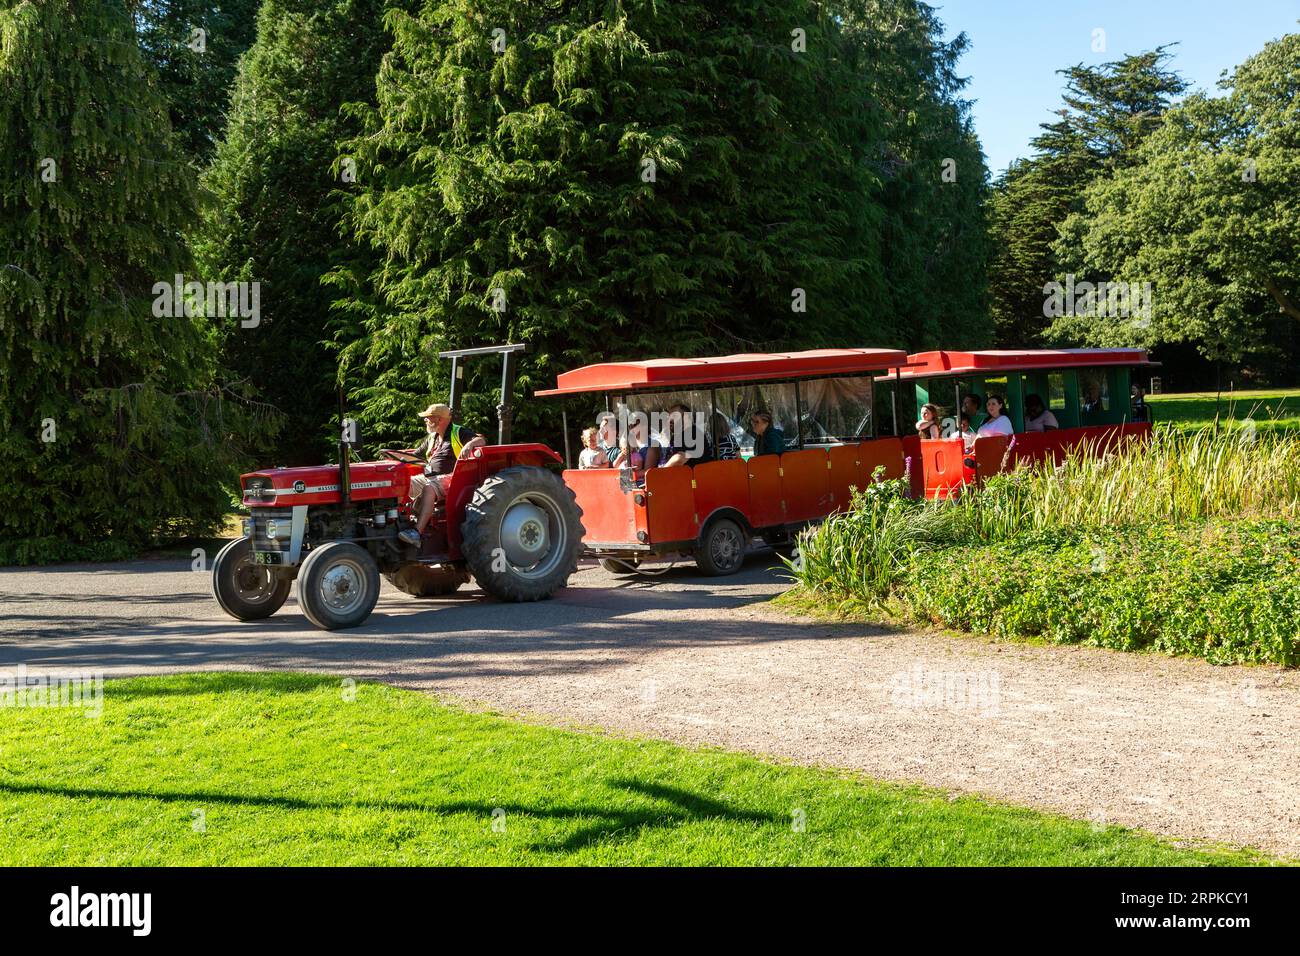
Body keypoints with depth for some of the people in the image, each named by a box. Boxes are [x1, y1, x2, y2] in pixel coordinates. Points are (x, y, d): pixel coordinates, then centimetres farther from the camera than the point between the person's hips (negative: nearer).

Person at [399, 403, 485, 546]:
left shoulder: (459, 432, 3)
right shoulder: (431, 438, 25)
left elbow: (480, 440, -10)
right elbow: (415, 455, 30)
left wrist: (469, 444, -32)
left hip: (447, 477, -8)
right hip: (428, 477, 8)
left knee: (429, 488, -37)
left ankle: (417, 532, -48)